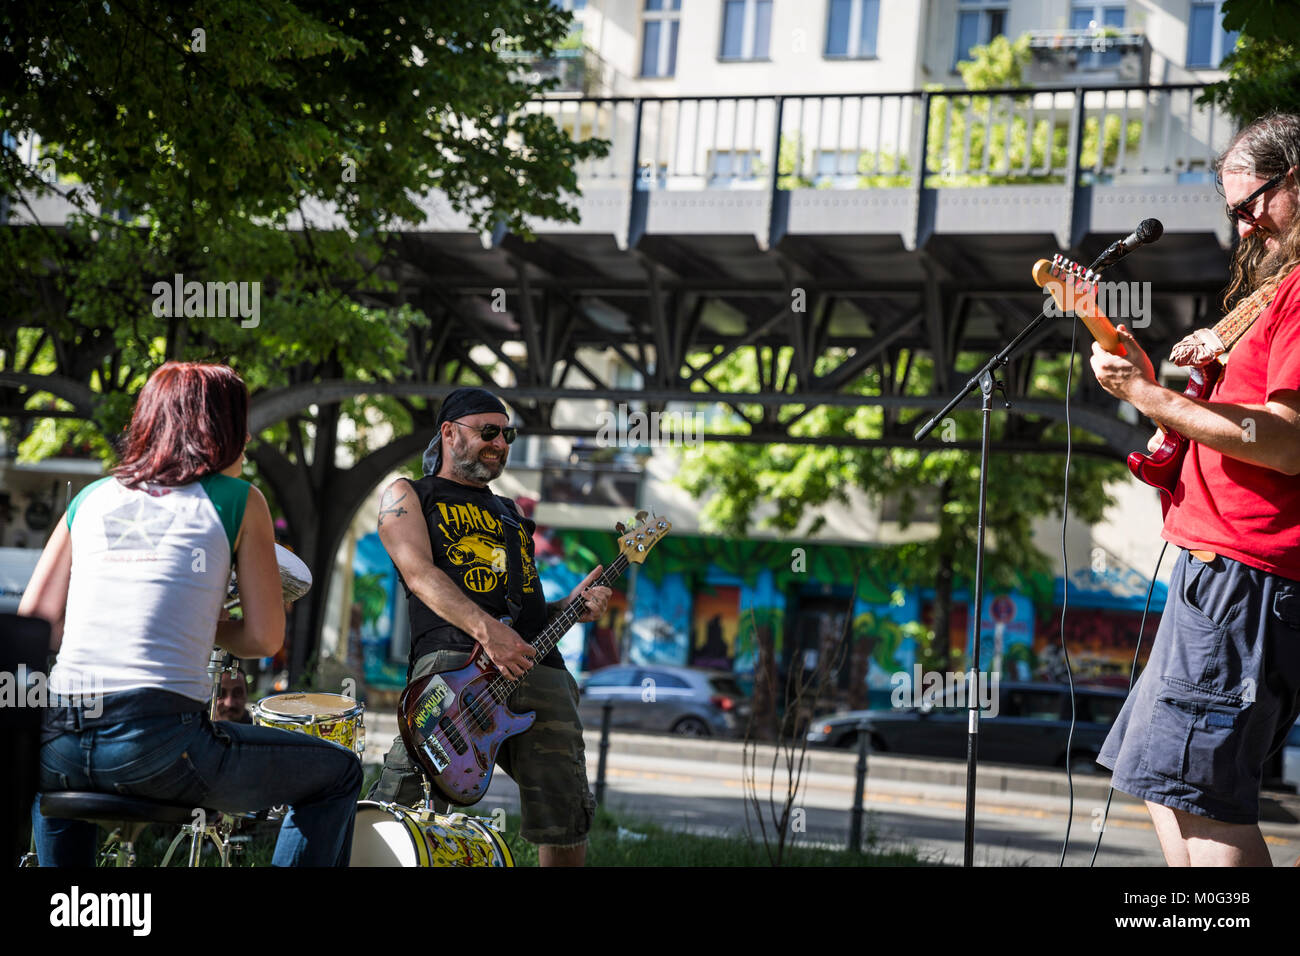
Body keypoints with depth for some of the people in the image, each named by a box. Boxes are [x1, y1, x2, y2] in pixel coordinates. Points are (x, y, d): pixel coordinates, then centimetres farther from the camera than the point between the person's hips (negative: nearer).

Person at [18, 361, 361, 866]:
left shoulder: (91, 497, 17)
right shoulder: (238, 501, 7)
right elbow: (265, 638, 3)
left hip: (60, 747, 5)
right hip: (158, 746, -5)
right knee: (338, 774, 14)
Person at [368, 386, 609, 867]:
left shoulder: (509, 515, 33)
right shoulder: (408, 496, 16)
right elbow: (419, 572, -3)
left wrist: (570, 607, 10)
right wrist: (485, 629, -19)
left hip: (539, 669, 5)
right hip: (455, 661, -5)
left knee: (566, 827, -3)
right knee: (400, 810, -18)